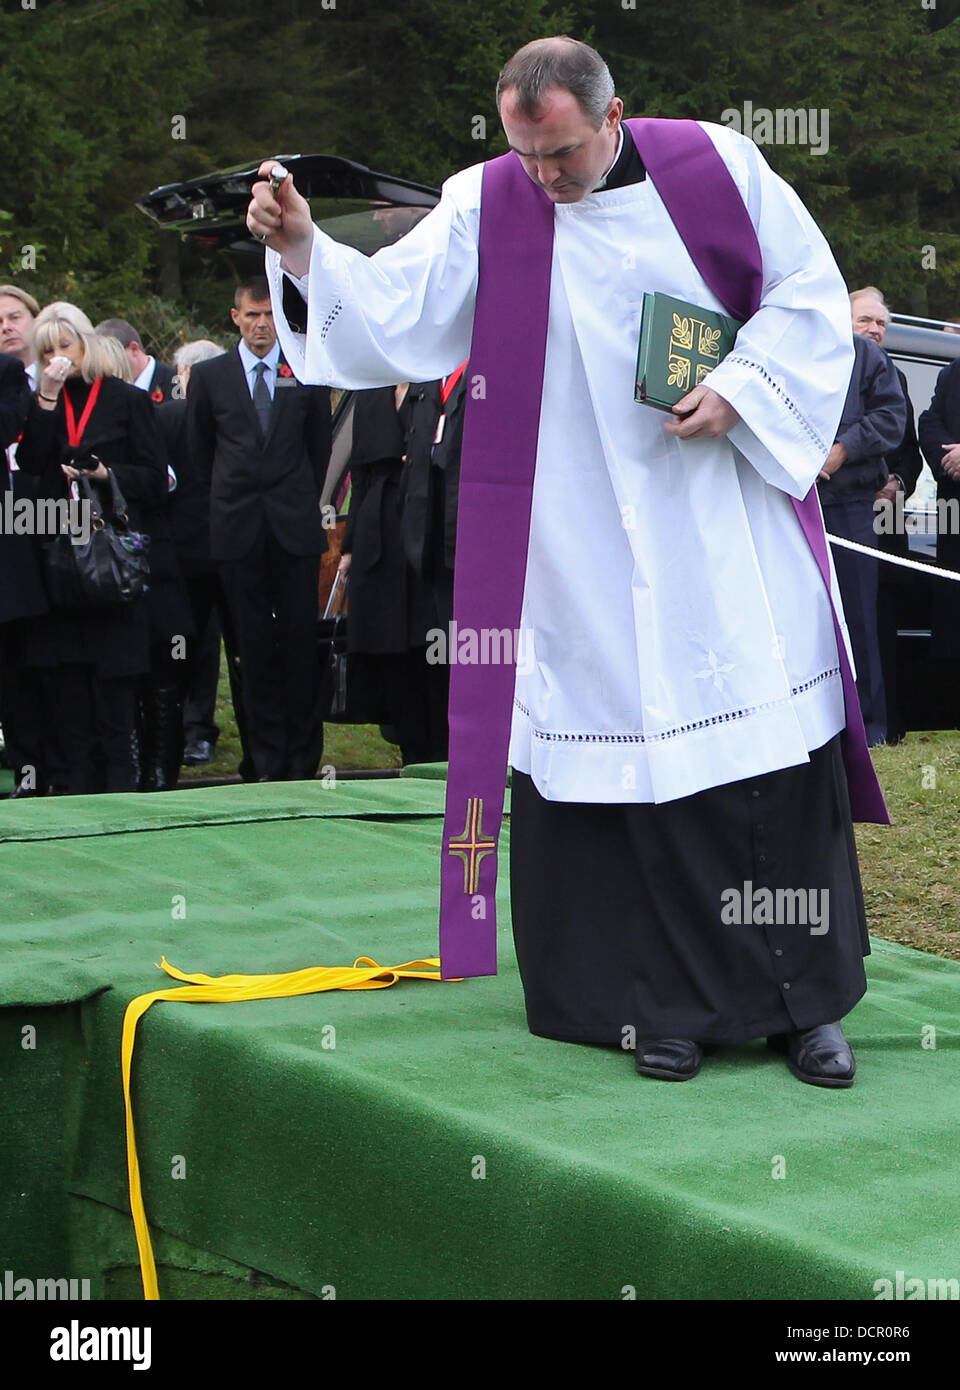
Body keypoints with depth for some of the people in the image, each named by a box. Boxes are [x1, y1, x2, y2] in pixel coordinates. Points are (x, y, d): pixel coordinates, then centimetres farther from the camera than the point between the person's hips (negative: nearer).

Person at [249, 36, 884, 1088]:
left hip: (736, 536, 0)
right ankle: (668, 1003, 10)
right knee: (622, 754, -1)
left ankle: (807, 1001, 13)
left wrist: (740, 389, -9)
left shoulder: (717, 166, -1)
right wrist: (302, 247, -21)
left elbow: (811, 297, 4)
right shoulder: (486, 208, 0)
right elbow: (390, 309, -6)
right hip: (591, 555, 0)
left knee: (779, 757, 2)